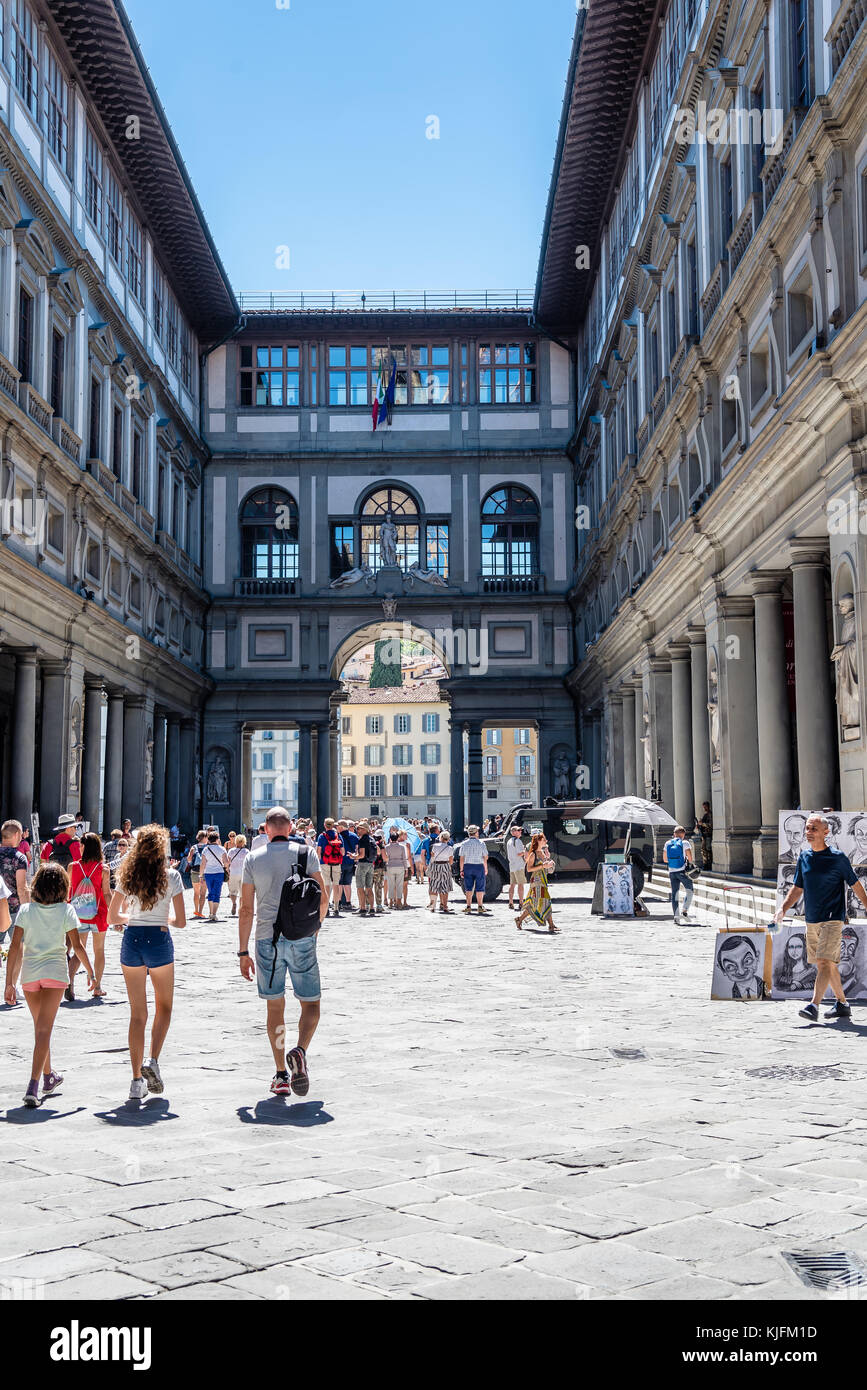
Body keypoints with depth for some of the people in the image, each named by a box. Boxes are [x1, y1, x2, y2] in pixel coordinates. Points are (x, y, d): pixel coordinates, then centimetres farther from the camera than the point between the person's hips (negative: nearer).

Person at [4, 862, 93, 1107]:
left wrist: (9, 983, -3)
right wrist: (90, 972, 11)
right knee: (44, 1031, -4)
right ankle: (33, 1086, -17)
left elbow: (15, 947, -5)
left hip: (29, 974, 2)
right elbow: (77, 946, -4)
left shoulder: (25, 910, -1)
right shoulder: (66, 910, -4)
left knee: (41, 1028, 20)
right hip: (55, 972, -2)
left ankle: (49, 1077, 36)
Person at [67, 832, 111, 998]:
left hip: (78, 916, 1)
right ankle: (97, 987, 18)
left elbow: (68, 891, 2)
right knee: (99, 950, 14)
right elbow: (106, 893, -10)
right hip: (98, 915, -1)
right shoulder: (103, 868, -10)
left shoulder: (73, 867, -6)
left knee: (78, 951, 10)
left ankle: (70, 982, -13)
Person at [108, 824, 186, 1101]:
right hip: (159, 941, -2)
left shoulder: (127, 875, 3)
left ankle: (137, 1080, 7)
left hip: (132, 941, 3)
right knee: (163, 1006, 16)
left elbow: (112, 917, 5)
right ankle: (152, 1061, -4)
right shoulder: (171, 876, -4)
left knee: (137, 1013, 9)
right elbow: (181, 921, -4)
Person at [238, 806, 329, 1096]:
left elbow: (246, 910, 1)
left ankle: (281, 1074, 10)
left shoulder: (253, 858, 3)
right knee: (311, 1003, 8)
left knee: (275, 1006, 11)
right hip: (301, 939, -1)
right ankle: (300, 1051, -19)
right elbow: (323, 897, -1)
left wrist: (243, 952, 6)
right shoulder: (306, 853, 1)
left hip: (267, 939, 1)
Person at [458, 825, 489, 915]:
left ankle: (468, 906, 5)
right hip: (479, 866, -2)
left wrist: (461, 870, 5)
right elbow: (485, 857, -2)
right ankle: (480, 906, 5)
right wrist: (486, 869, 8)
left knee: (468, 888, 7)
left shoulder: (464, 844, -1)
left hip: (467, 866, 2)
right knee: (479, 888, 4)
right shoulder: (481, 843, -4)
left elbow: (462, 858, -1)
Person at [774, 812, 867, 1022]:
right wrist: (783, 908, 4)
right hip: (811, 921, 6)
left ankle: (814, 1005, -24)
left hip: (832, 919, -6)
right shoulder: (804, 857, 8)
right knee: (828, 965, 13)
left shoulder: (838, 857, -7)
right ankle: (842, 1005, 26)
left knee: (825, 962, -16)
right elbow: (797, 888, 16)